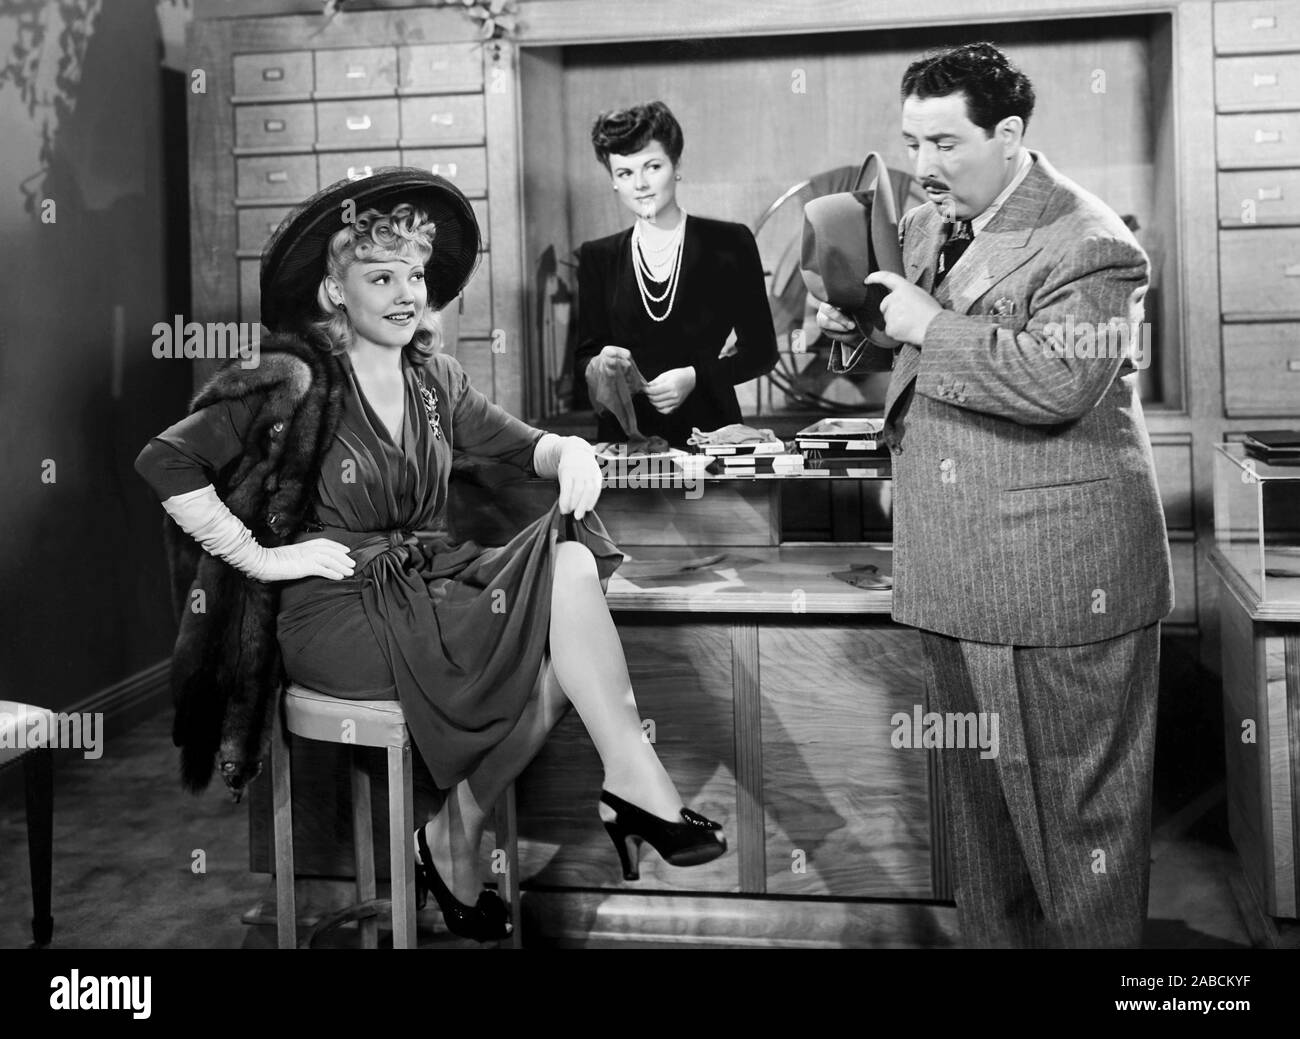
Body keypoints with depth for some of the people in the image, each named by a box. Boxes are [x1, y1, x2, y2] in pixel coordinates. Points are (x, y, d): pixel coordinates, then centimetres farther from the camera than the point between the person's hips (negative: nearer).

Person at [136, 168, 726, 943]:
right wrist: (261, 556, -17)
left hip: (430, 587, 7)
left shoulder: (432, 378, 10)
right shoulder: (297, 385, -10)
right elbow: (165, 462, -14)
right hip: (340, 612, -7)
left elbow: (522, 444, 11)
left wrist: (571, 452, -12)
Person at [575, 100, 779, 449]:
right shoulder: (598, 257, 12)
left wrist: (695, 377, -7)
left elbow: (761, 350, 7)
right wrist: (598, 366, -12)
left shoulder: (728, 243, 5)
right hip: (624, 434, 2)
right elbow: (583, 358, 11)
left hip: (709, 427, -2)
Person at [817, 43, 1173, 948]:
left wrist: (931, 327, -20)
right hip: (957, 583, 8)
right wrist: (858, 326, 4)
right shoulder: (926, 227, 13)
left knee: (1076, 807, 2)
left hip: (1062, 581, -8)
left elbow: (1059, 381, -27)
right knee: (978, 801, 18)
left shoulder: (1087, 243, -13)